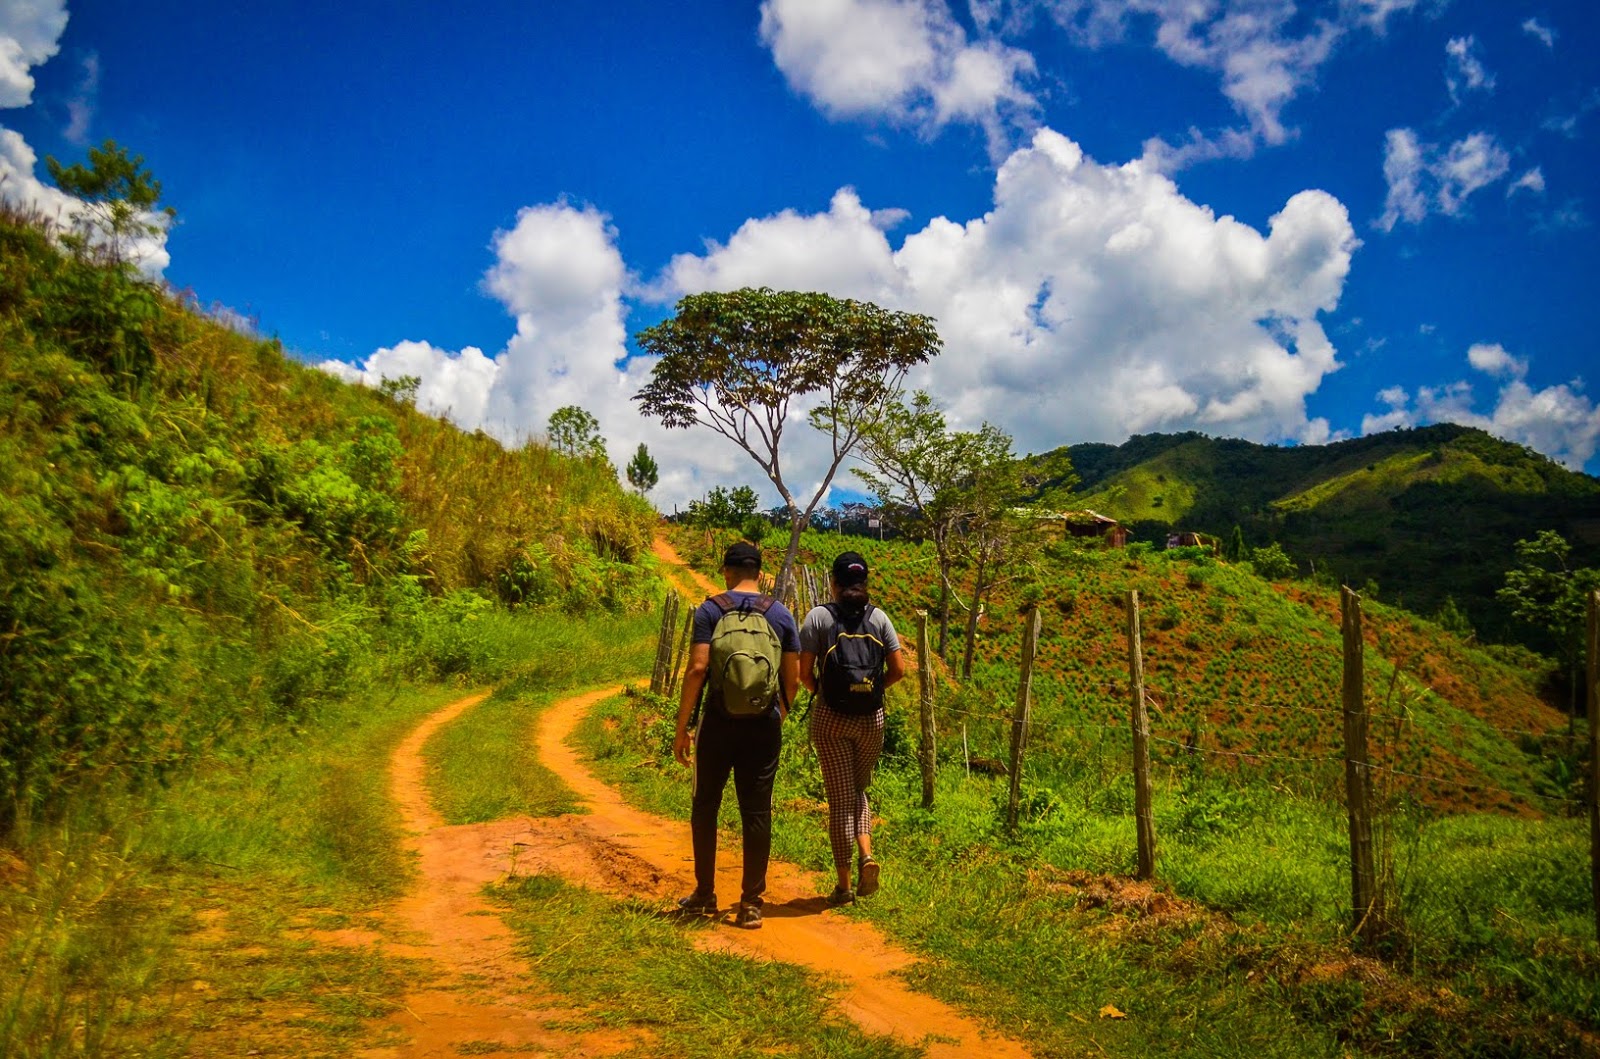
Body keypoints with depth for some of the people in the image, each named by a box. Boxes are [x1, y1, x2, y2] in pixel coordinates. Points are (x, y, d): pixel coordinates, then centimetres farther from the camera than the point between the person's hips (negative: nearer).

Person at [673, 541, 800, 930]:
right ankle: (751, 904, 11)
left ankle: (705, 895, 24)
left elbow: (697, 668, -12)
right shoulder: (781, 615, 5)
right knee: (757, 812, 7)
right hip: (764, 726, 2)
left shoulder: (710, 611, -3)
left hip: (719, 723, -1)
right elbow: (793, 679, 4)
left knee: (705, 806, 15)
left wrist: (681, 729, -7)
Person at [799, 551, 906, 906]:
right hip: (871, 717, 2)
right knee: (858, 790, 21)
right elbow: (898, 669, -1)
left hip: (830, 717, -2)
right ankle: (867, 855, -1)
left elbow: (803, 672, -9)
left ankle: (844, 884, 10)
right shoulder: (878, 617, 2)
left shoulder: (819, 616, -5)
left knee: (840, 798, 5)